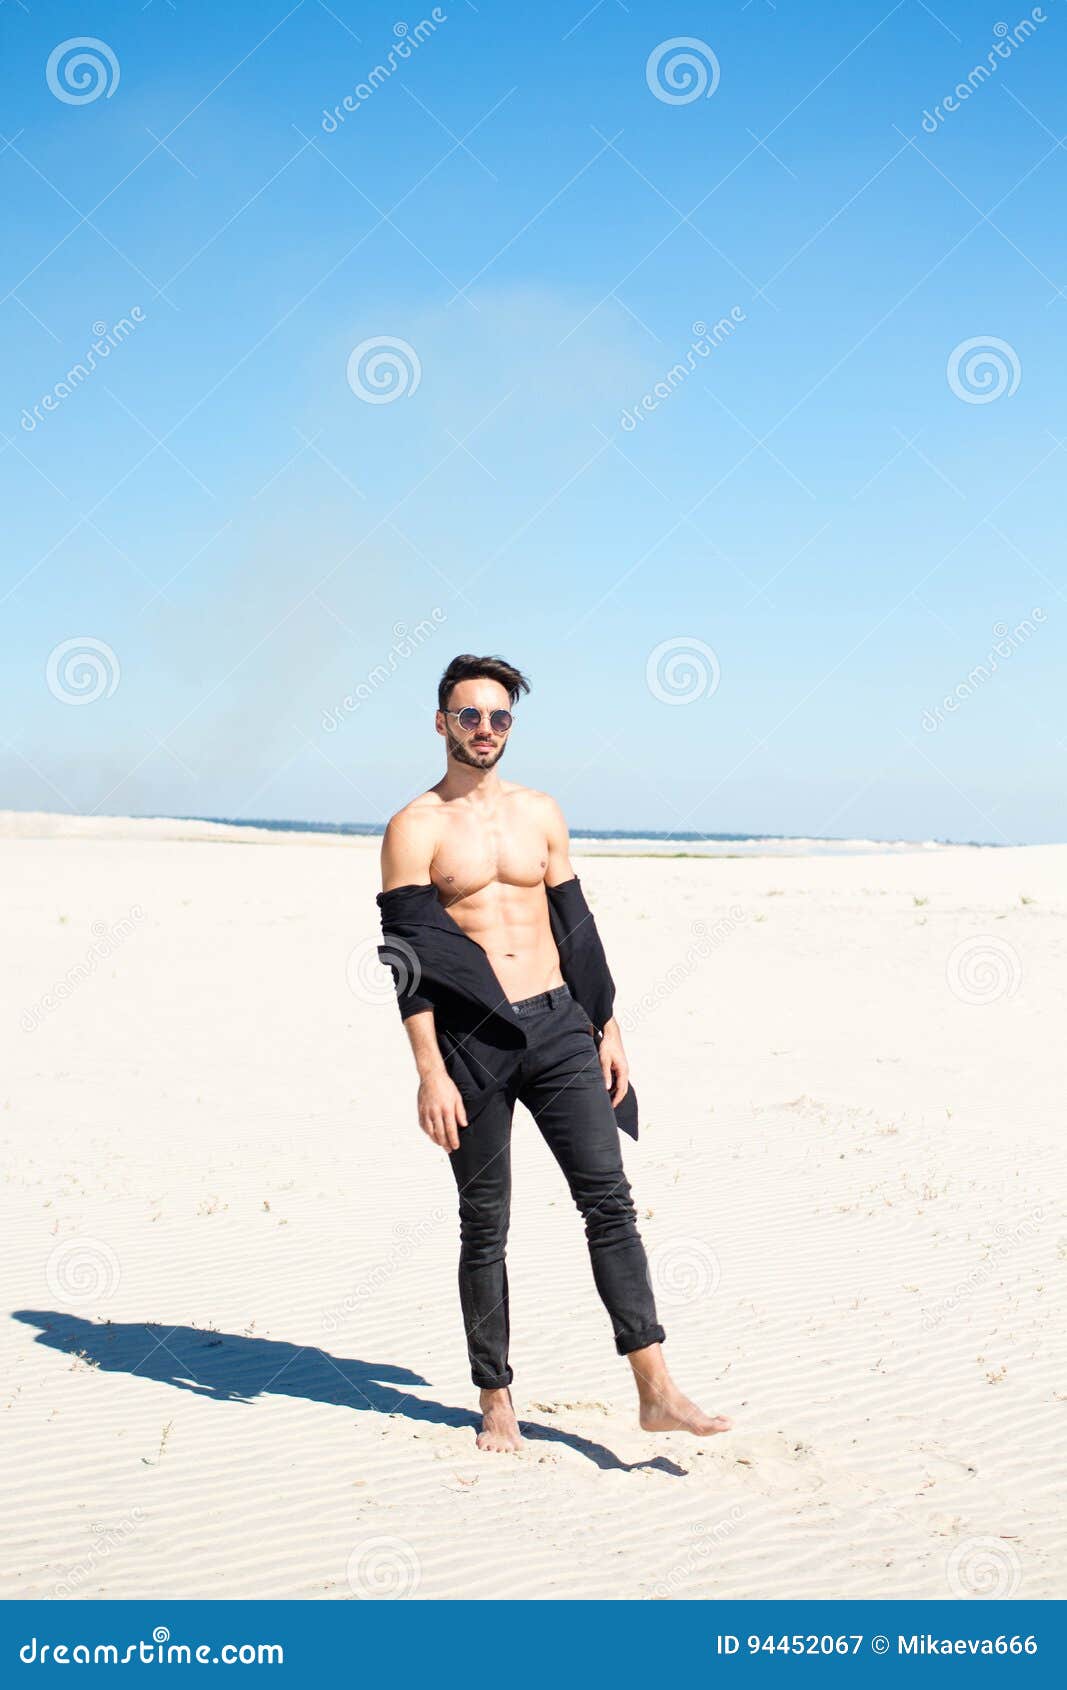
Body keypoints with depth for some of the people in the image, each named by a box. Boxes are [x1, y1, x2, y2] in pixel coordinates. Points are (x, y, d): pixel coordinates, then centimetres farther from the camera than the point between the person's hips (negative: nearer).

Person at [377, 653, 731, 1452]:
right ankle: (496, 1400, 17)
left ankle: (657, 1391, -8)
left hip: (558, 1026, 3)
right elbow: (409, 957, -7)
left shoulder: (541, 813, 12)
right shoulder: (415, 830, -2)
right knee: (485, 1224, 5)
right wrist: (431, 1072, -14)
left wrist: (609, 1030, 11)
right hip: (473, 1039, -3)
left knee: (609, 1196, -7)